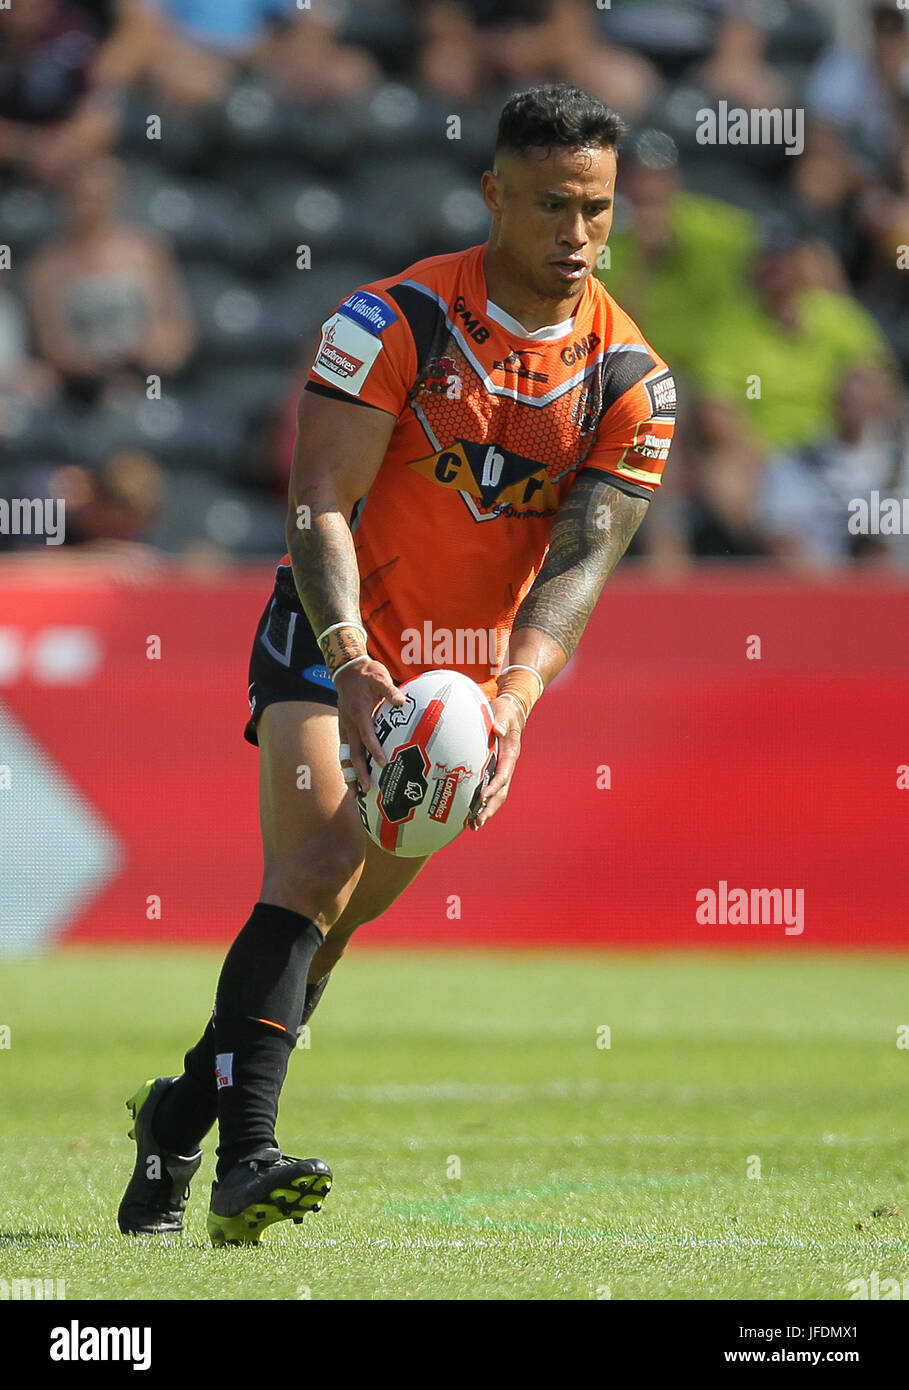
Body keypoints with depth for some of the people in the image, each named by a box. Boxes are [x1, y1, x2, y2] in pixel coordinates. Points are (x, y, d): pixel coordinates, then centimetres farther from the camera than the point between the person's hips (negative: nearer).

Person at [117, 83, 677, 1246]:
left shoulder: (632, 377, -5)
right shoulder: (397, 321, -15)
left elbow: (585, 559, -10)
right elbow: (319, 505, -17)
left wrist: (516, 694, -27)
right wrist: (350, 658, -32)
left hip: (470, 677, 4)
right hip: (333, 649, -4)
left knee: (342, 915, 10)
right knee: (316, 865, -25)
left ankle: (179, 1113, 29)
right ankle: (245, 1158, -35)